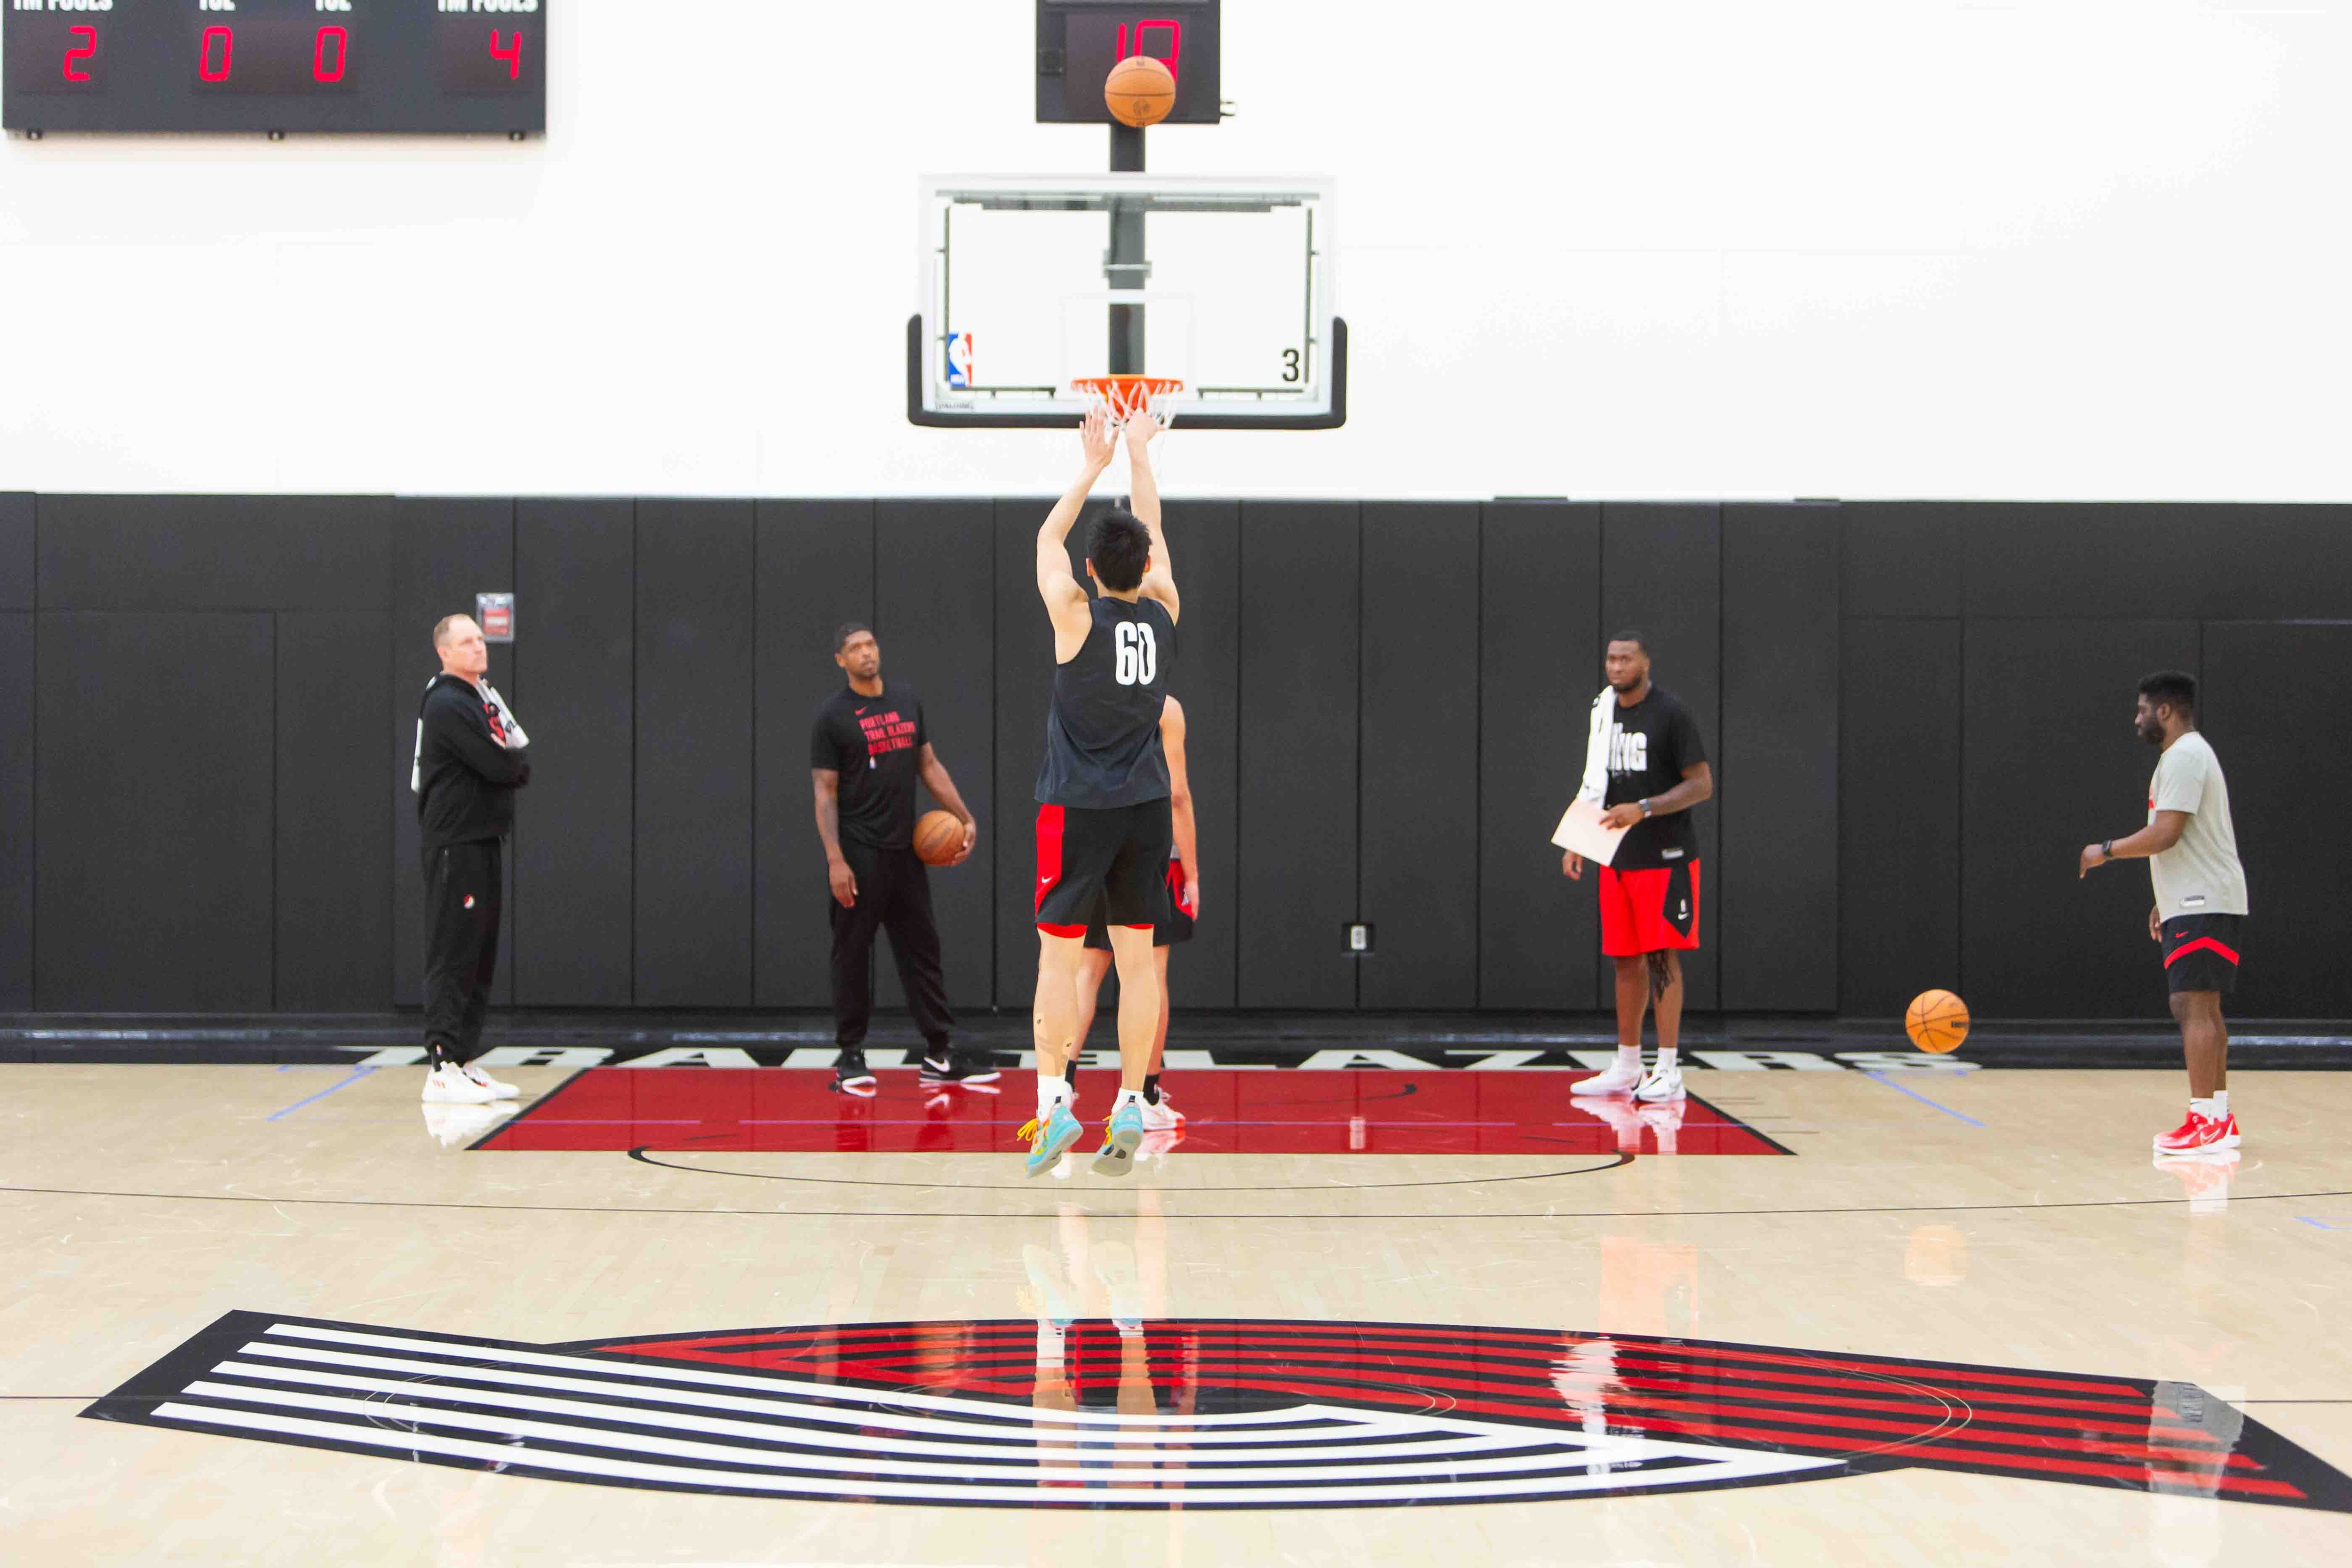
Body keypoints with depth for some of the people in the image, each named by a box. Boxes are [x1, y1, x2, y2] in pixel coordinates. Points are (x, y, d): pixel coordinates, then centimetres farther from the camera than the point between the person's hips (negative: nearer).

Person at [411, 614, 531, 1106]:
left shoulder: (482, 698, 18)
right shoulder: (448, 705, -13)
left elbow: (519, 764, 18)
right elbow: (502, 768, -18)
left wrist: (514, 763, -2)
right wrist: (519, 761, 2)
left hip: (486, 842, 10)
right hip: (455, 846, -10)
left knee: (480, 957, 11)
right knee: (452, 957, -10)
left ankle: (463, 1061, 16)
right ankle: (440, 1070, -10)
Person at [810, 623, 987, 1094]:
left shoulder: (907, 699, 11)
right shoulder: (833, 716, -6)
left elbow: (929, 764, 17)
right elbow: (826, 793, -9)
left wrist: (965, 817, 8)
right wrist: (836, 861, -17)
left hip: (905, 849, 6)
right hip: (859, 855, -6)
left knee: (922, 949, 7)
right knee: (853, 955, 1)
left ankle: (941, 1055, 11)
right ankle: (851, 1056, 9)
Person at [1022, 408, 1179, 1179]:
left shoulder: (1077, 617, -9)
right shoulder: (1163, 613, 0)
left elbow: (1046, 539, 7)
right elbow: (1154, 535, 17)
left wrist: (1094, 466, 14)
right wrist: (1140, 455, 24)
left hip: (1077, 811, -3)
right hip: (1145, 808, 3)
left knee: (1058, 955, 1)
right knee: (1136, 959, 5)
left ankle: (1053, 1101, -7)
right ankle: (1130, 1108, 6)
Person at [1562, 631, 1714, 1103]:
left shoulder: (1671, 713, -9)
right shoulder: (1604, 710, 11)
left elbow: (1702, 784, -12)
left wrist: (1643, 810, -21)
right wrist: (1577, 842, 11)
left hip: (1665, 856, -6)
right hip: (1617, 857, 6)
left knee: (1661, 957, -8)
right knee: (1626, 959, 9)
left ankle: (1668, 1072, -6)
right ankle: (1627, 1068, 17)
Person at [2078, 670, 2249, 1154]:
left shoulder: (2183, 756, -13)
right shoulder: (2190, 754, 21)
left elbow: (2165, 835, -21)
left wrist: (2106, 852, -9)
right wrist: (2165, 902, 25)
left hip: (2202, 905, -11)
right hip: (2197, 901, 11)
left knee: (2192, 1007, -13)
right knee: (2203, 1007, 12)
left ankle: (2204, 1122, -16)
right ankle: (2220, 1118, 15)